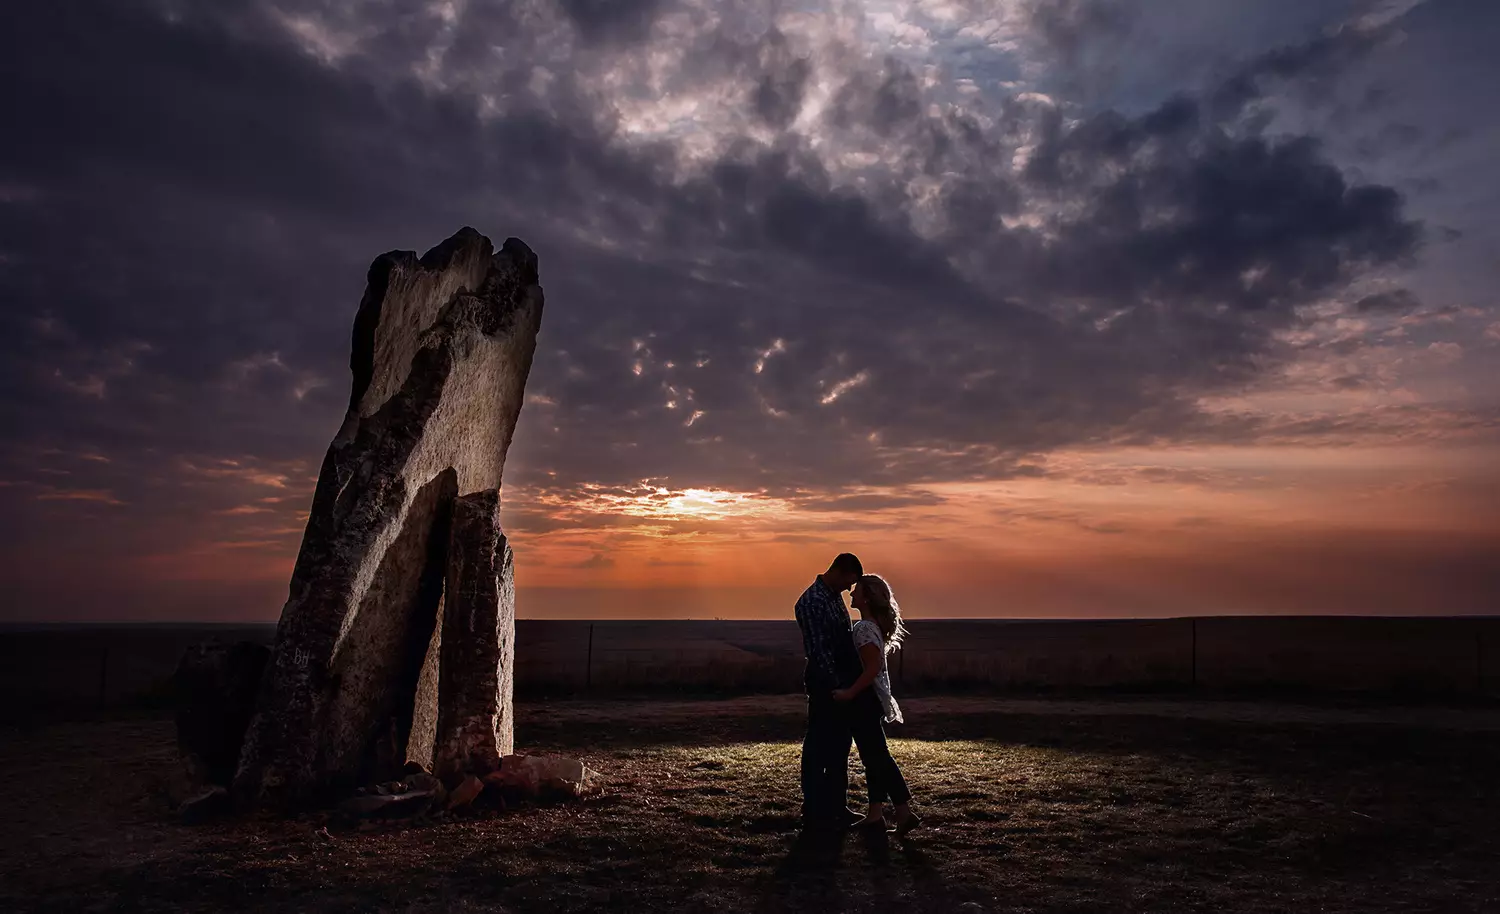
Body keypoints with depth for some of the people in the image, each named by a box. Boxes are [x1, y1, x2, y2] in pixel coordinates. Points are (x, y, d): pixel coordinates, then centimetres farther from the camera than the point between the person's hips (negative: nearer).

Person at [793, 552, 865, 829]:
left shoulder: (836, 596, 13)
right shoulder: (812, 602, -17)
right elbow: (818, 650, -21)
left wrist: (855, 678, 16)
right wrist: (836, 685, -20)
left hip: (843, 682, 10)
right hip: (825, 683, -10)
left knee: (840, 744, 15)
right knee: (818, 747, -1)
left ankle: (836, 807, 24)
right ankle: (813, 812, 8)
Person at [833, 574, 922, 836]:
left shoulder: (864, 628, -19)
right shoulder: (874, 626, 12)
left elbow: (873, 668, -26)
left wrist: (849, 693, -24)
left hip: (864, 699, -10)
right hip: (870, 698, 10)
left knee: (877, 757, -5)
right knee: (873, 757, 12)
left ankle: (904, 812, -2)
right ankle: (875, 815, 18)